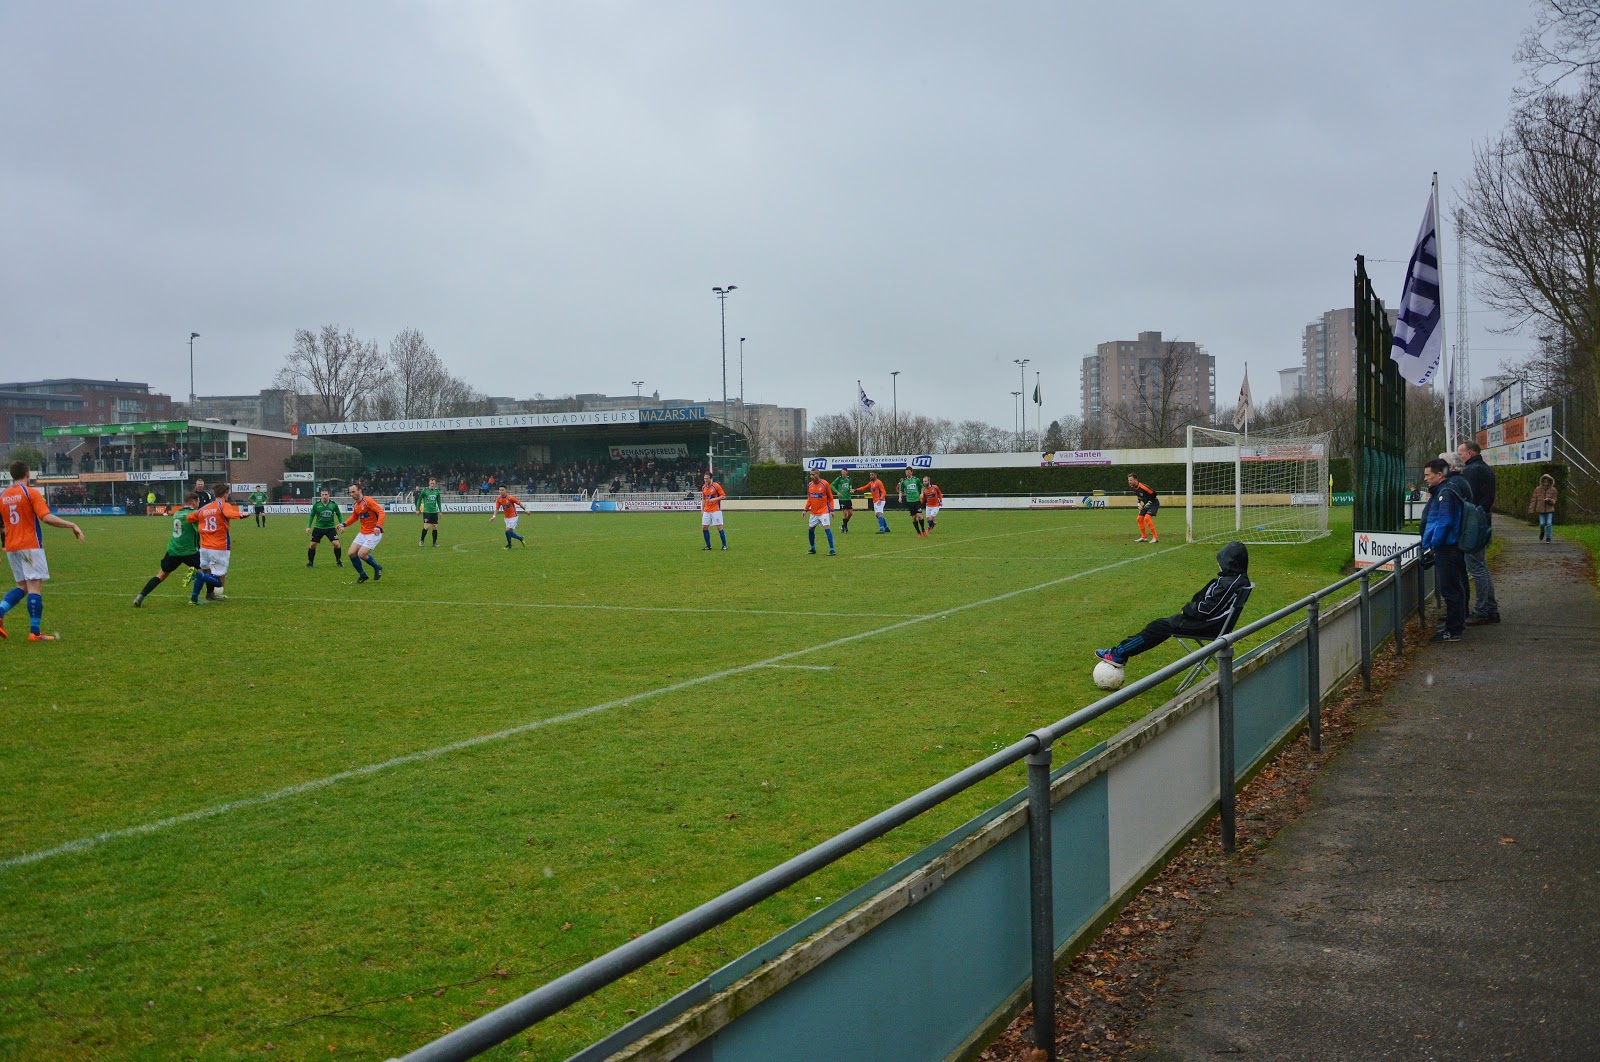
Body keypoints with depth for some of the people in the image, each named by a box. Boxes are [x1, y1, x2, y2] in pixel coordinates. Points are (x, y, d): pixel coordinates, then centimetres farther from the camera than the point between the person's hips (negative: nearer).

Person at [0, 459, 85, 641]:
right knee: (35, 587, -5)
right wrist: (72, 525, -15)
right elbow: (46, 517, -19)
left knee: (22, 587, 16)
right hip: (31, 546, -6)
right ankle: (35, 632, -8)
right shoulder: (31, 493, -8)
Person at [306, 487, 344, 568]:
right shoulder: (316, 504, -8)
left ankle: (338, 561, 9)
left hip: (330, 527, -1)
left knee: (336, 544, -13)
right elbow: (312, 515, 5)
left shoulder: (333, 504, -7)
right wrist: (308, 526, -1)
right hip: (318, 527, 1)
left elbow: (339, 514, 8)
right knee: (312, 545, 0)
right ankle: (310, 562, 19)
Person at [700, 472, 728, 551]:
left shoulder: (716, 485, -9)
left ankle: (724, 545, 1)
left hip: (716, 510, -6)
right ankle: (708, 546, 12)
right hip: (706, 511, 6)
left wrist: (715, 499, -21)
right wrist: (702, 510, 14)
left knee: (719, 527, -7)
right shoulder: (703, 487, 9)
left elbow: (723, 496, -8)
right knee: (704, 528, 2)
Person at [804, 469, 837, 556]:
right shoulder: (810, 485, 4)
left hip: (823, 511, -6)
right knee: (810, 529, 10)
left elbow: (830, 498, -4)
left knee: (827, 528, -15)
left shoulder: (824, 484, -10)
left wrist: (832, 510, -9)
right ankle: (813, 548, 27)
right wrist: (806, 510, 10)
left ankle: (832, 550, -12)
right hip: (813, 512, 6)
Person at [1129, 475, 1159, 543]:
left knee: (1147, 518, -23)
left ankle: (1155, 538, -17)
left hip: (1154, 503, -9)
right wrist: (1139, 504, 3)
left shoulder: (1142, 487, -28)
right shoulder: (1133, 488, 0)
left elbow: (1154, 494, -23)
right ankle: (1143, 537, 18)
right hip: (1146, 505, 9)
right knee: (1139, 519, 6)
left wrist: (1149, 503, -17)